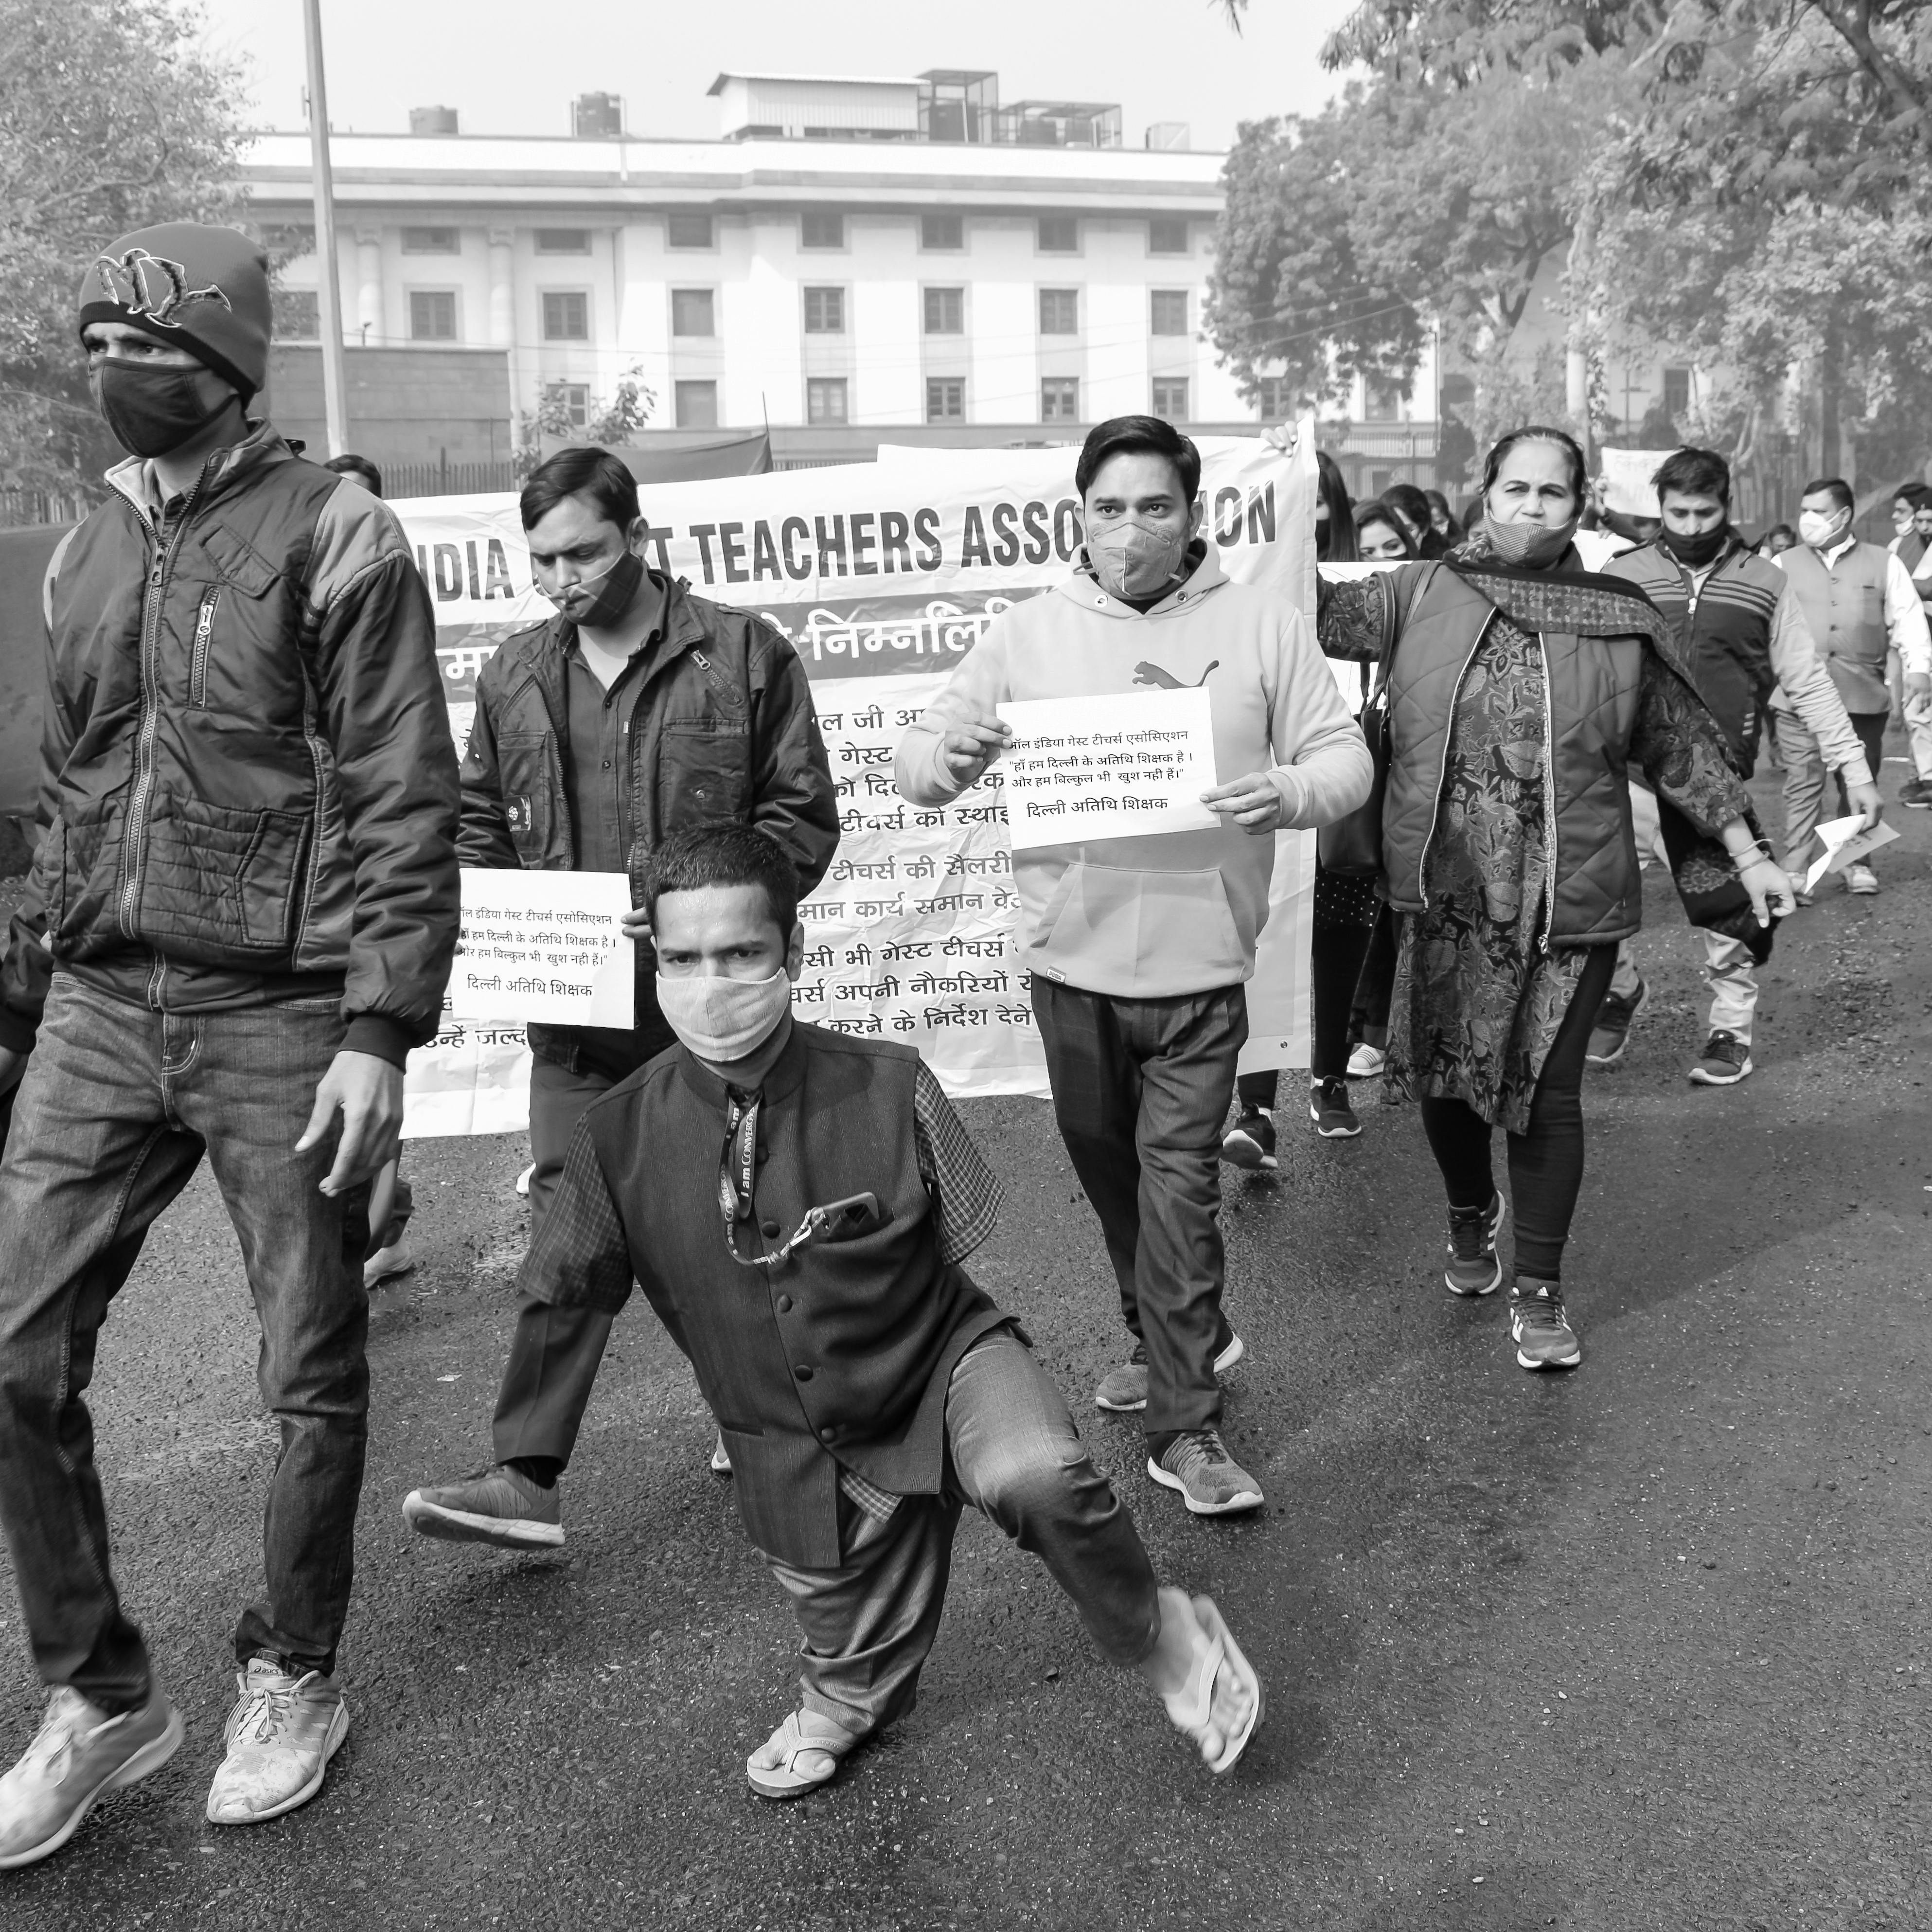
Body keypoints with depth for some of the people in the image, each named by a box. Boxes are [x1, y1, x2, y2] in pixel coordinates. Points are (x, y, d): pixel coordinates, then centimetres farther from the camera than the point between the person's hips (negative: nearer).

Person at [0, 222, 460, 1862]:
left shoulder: (335, 536, -5)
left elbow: (406, 802, -9)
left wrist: (382, 1032, -16)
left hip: (282, 1017, -5)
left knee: (312, 1375, 6)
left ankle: (293, 1679, 26)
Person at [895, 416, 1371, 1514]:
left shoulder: (1261, 627, -1)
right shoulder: (1028, 633, 2)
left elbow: (1346, 757, 0)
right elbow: (920, 765, 4)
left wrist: (1290, 793, -23)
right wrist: (947, 760, -21)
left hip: (1200, 967, -3)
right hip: (1073, 958, 3)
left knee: (1179, 1182, -5)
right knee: (1108, 1170, 17)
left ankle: (1186, 1423, 6)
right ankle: (1180, 1340, 41)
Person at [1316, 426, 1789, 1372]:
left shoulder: (1624, 621, 3)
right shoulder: (1422, 595, 2)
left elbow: (1684, 747, 10)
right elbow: (1317, 611, -6)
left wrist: (1747, 855, 12)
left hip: (1574, 900, 0)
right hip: (1448, 895, 1)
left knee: (1547, 1094, 3)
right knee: (1445, 1072, 12)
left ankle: (1538, 1288, 19)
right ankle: (1470, 1212, 42)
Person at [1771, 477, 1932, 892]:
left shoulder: (1884, 564, 9)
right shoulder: (1783, 566, 10)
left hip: (1863, 697, 1)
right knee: (1802, 783, -6)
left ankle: (1857, 864, 21)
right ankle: (1795, 870, -4)